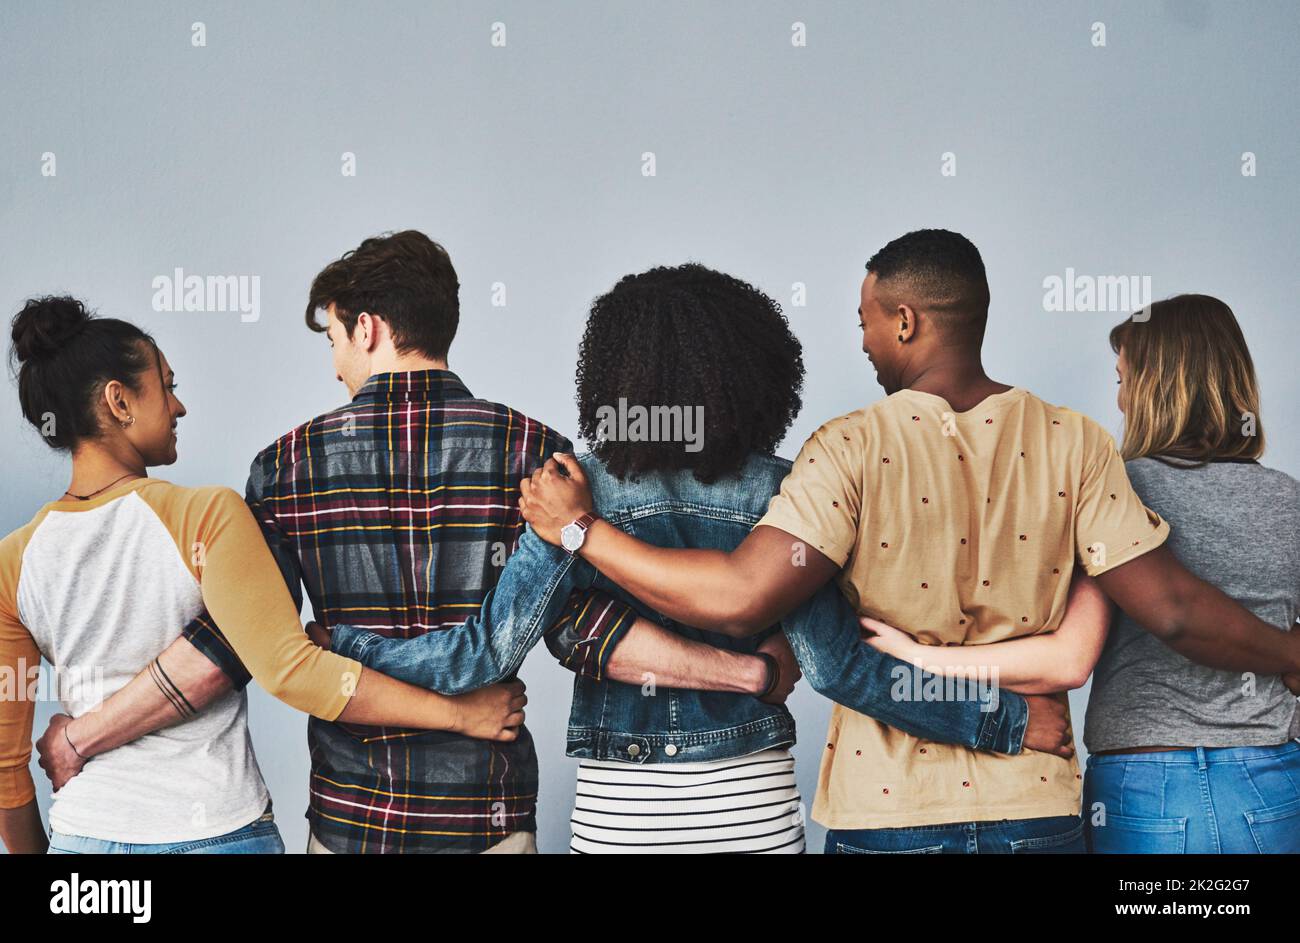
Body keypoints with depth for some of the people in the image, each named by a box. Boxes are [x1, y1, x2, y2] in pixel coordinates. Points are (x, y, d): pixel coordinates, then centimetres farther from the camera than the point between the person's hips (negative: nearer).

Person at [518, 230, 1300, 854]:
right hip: (1036, 809, 2)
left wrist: (581, 529, -10)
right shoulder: (1074, 444, -3)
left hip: (887, 813, -2)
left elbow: (740, 597, -21)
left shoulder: (854, 448, -12)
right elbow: (1173, 610, -5)